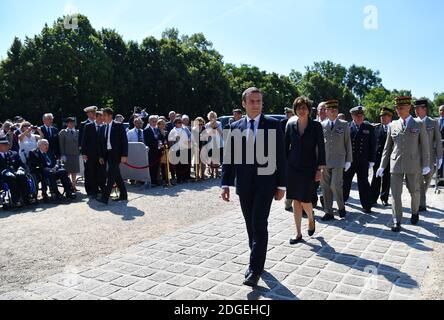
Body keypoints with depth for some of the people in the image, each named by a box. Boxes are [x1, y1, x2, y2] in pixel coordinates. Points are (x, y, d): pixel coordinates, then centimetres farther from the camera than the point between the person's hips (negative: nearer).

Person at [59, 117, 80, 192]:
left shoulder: (77, 132, 11)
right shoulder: (63, 132, 0)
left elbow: (79, 143, 13)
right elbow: (61, 145, -3)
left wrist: (79, 152, 4)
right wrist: (62, 155, -10)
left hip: (76, 155, 4)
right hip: (67, 155, -4)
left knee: (74, 172, 8)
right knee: (67, 172, -1)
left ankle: (74, 186, 15)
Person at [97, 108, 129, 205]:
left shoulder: (119, 126, -6)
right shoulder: (103, 127, 12)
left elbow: (124, 141, -9)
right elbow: (101, 143, 15)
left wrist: (124, 155, -15)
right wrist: (101, 156, 9)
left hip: (116, 154, -7)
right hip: (107, 153, 7)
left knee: (110, 176, -12)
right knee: (116, 175, 13)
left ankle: (105, 197, -13)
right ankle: (123, 195, 23)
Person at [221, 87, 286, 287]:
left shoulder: (273, 125, -1)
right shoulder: (235, 127, 6)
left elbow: (280, 156, -2)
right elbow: (229, 157, 6)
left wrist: (281, 185, -5)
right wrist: (226, 184, 0)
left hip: (265, 183, -3)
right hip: (244, 184, 3)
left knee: (259, 225, -8)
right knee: (251, 226, 12)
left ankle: (255, 270, -1)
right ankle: (257, 262, 28)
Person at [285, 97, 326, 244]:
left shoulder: (316, 126, -3)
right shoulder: (291, 125, 5)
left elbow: (321, 148, -3)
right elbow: (286, 146, 8)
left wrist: (320, 168, -7)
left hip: (308, 167, -2)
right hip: (292, 167, 3)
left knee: (305, 200, -6)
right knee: (296, 201, 5)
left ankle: (311, 218, 30)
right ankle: (298, 234, 16)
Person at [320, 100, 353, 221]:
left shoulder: (344, 125, 6)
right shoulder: (321, 126, 6)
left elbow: (348, 143, 6)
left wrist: (348, 160, 3)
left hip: (338, 161, -2)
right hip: (324, 161, 2)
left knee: (335, 185, -10)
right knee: (325, 187, 5)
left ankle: (341, 207, 16)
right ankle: (328, 212, 15)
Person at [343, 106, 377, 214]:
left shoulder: (369, 128, 5)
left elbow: (373, 145, 5)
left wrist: (371, 160, 0)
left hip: (363, 161, 1)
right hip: (348, 160, 0)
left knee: (363, 183, 5)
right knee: (345, 181, 10)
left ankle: (366, 205, 14)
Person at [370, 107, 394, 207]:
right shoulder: (377, 128, 7)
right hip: (377, 156, 1)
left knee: (386, 179, 7)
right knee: (376, 178, 2)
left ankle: (384, 199, 19)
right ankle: (373, 199, 7)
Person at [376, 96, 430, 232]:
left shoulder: (419, 124, 2)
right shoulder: (392, 125, 7)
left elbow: (424, 146, 1)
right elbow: (387, 147, 10)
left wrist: (426, 165, -4)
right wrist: (382, 166, 6)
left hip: (413, 165, -1)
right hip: (395, 164, 1)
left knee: (414, 191, 13)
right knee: (396, 193, -2)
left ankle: (415, 213, 39)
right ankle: (397, 222, 4)